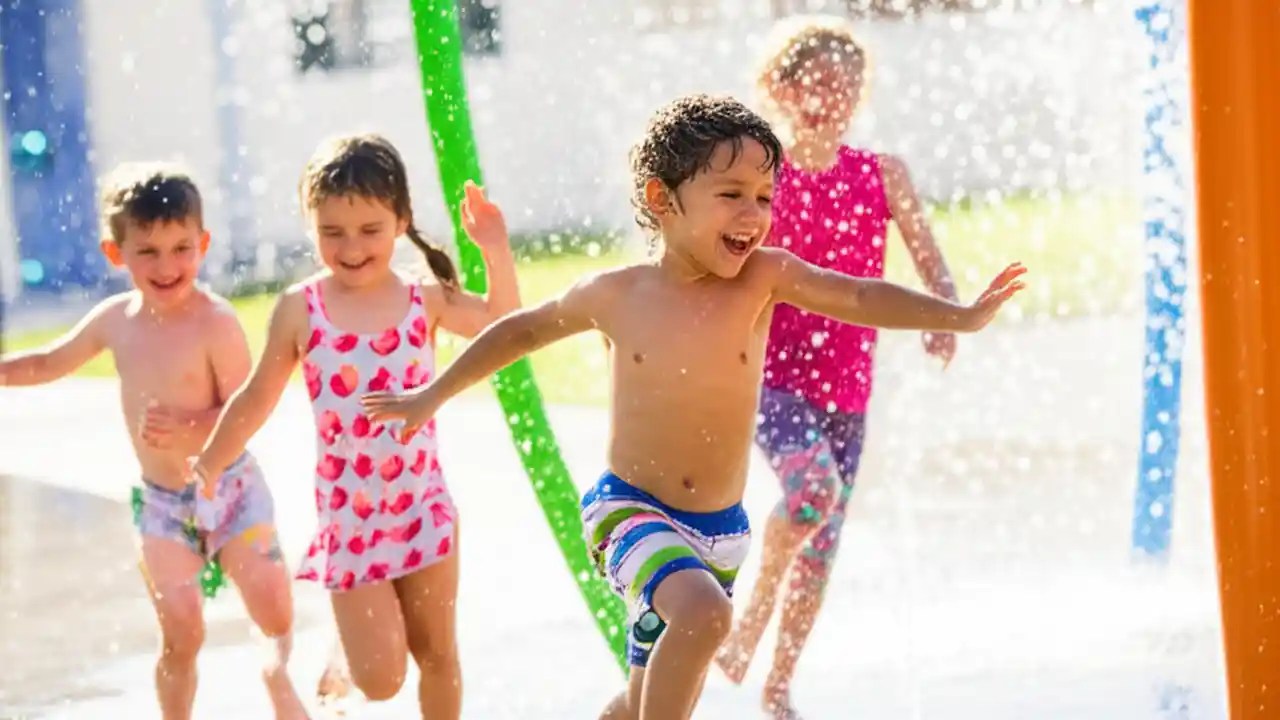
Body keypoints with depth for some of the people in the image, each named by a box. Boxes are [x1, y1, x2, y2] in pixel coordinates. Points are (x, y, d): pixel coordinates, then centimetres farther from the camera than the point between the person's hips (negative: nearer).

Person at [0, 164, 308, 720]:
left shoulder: (215, 321, -17)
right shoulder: (114, 319, -1)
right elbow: (49, 363, 16)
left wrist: (188, 430, -35)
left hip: (229, 487, -4)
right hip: (159, 502, 4)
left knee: (275, 613, -7)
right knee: (180, 637, -1)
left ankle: (277, 671, 26)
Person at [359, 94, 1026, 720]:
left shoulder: (764, 277, -7)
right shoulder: (615, 295, -7)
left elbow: (858, 296, -19)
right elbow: (520, 330, 9)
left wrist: (961, 316, -33)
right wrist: (431, 397, 16)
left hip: (719, 528, 3)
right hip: (629, 509, -3)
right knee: (702, 611, -32)